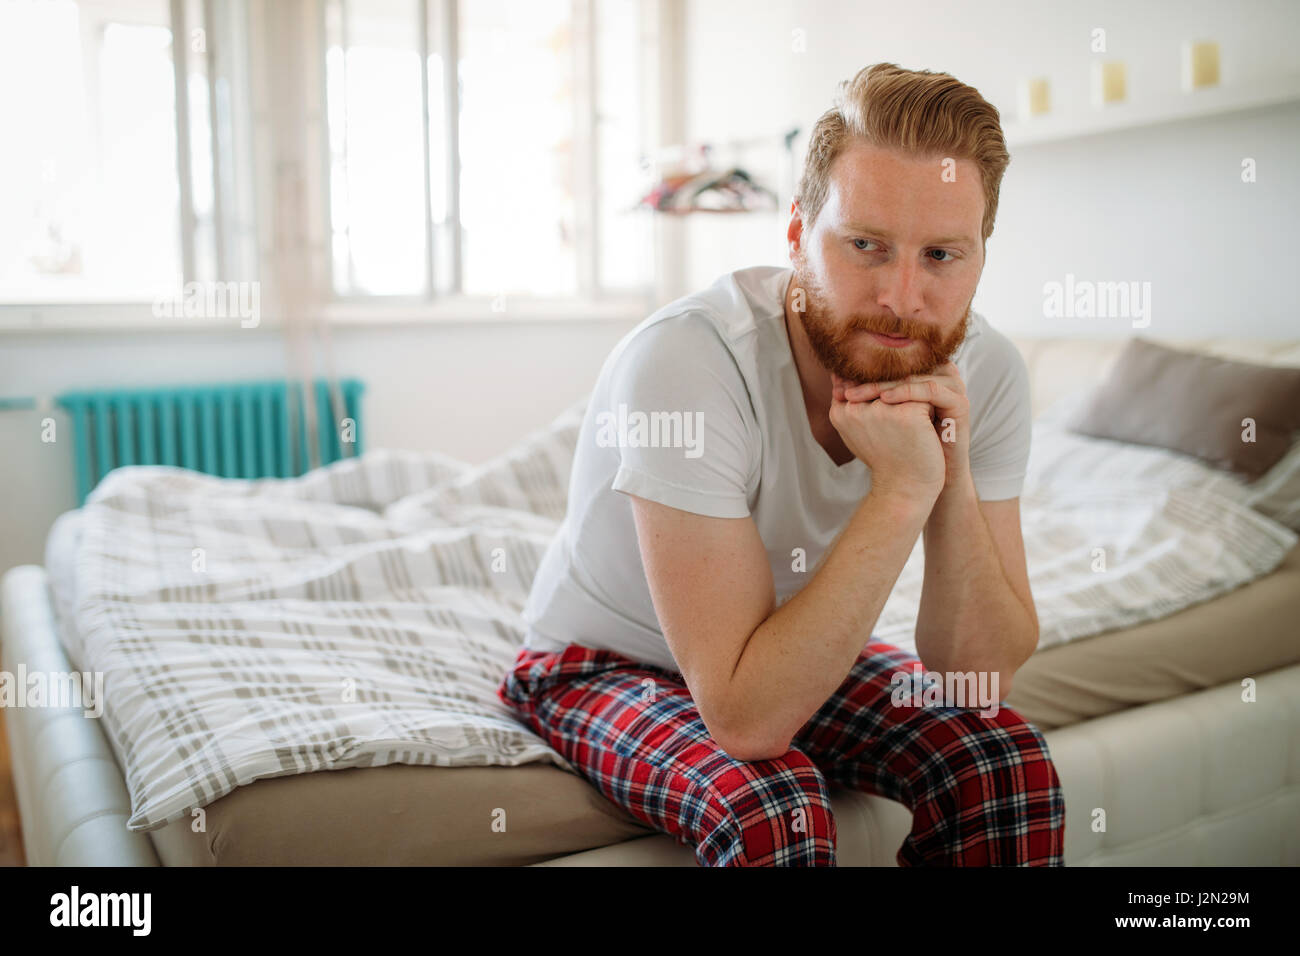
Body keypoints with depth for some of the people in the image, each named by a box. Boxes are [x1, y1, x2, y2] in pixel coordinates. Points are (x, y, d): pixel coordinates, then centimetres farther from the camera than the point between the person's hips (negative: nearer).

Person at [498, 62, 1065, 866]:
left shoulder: (984, 371, -16)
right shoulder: (686, 361, -34)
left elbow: (980, 675, -14)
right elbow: (745, 717, -35)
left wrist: (954, 481, -29)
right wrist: (902, 491, -37)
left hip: (800, 651, 5)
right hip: (607, 660, -4)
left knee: (1006, 759, -17)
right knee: (772, 809, -32)